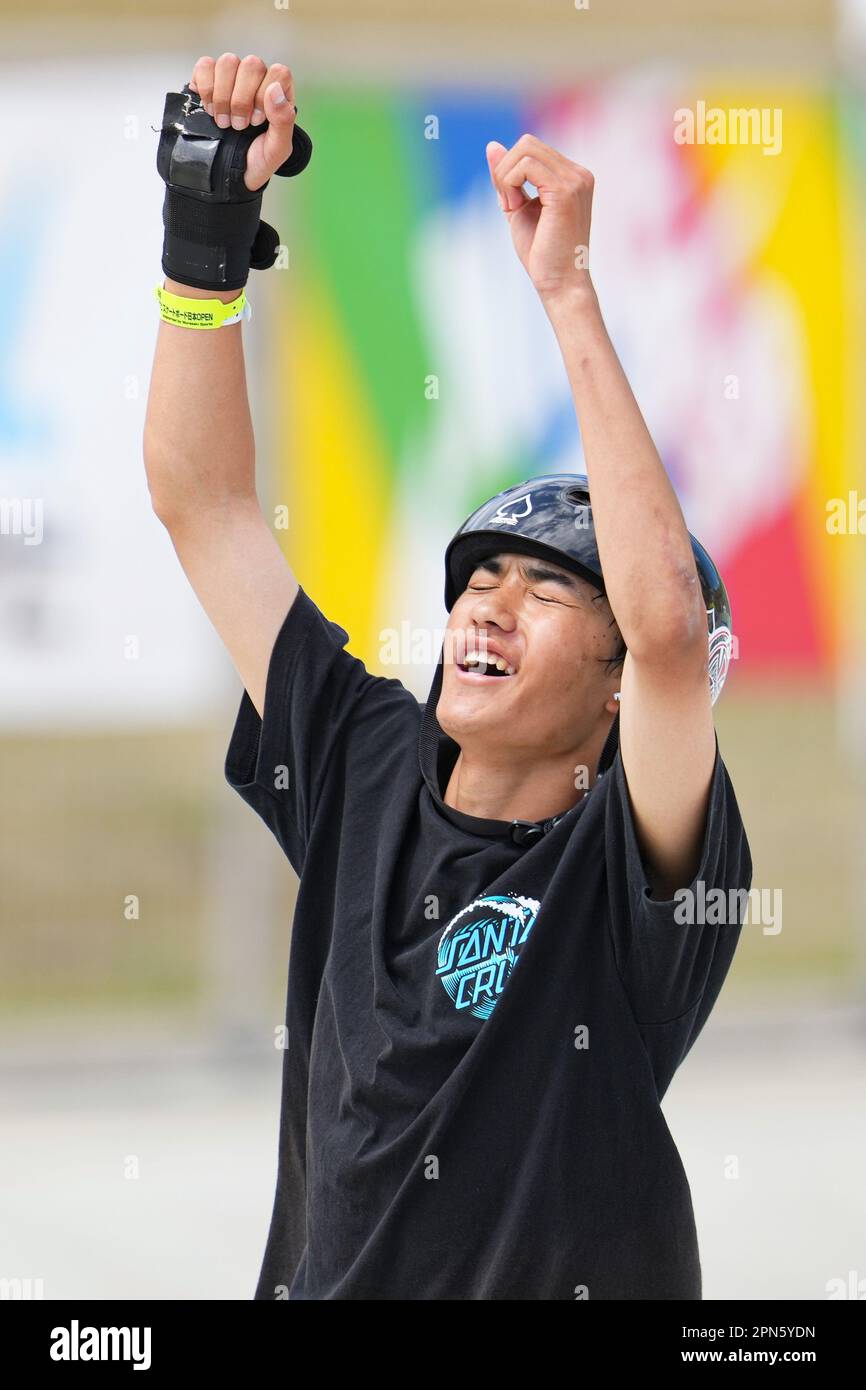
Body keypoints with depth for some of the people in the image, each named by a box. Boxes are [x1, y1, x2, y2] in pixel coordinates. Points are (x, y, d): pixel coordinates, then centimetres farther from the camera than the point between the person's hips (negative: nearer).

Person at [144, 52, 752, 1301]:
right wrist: (208, 224, 0)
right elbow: (199, 498, 8)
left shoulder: (626, 863, -8)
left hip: (570, 1280, -5)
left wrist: (568, 290, -26)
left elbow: (666, 618, -27)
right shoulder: (368, 776, 6)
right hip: (318, 1276, 5)